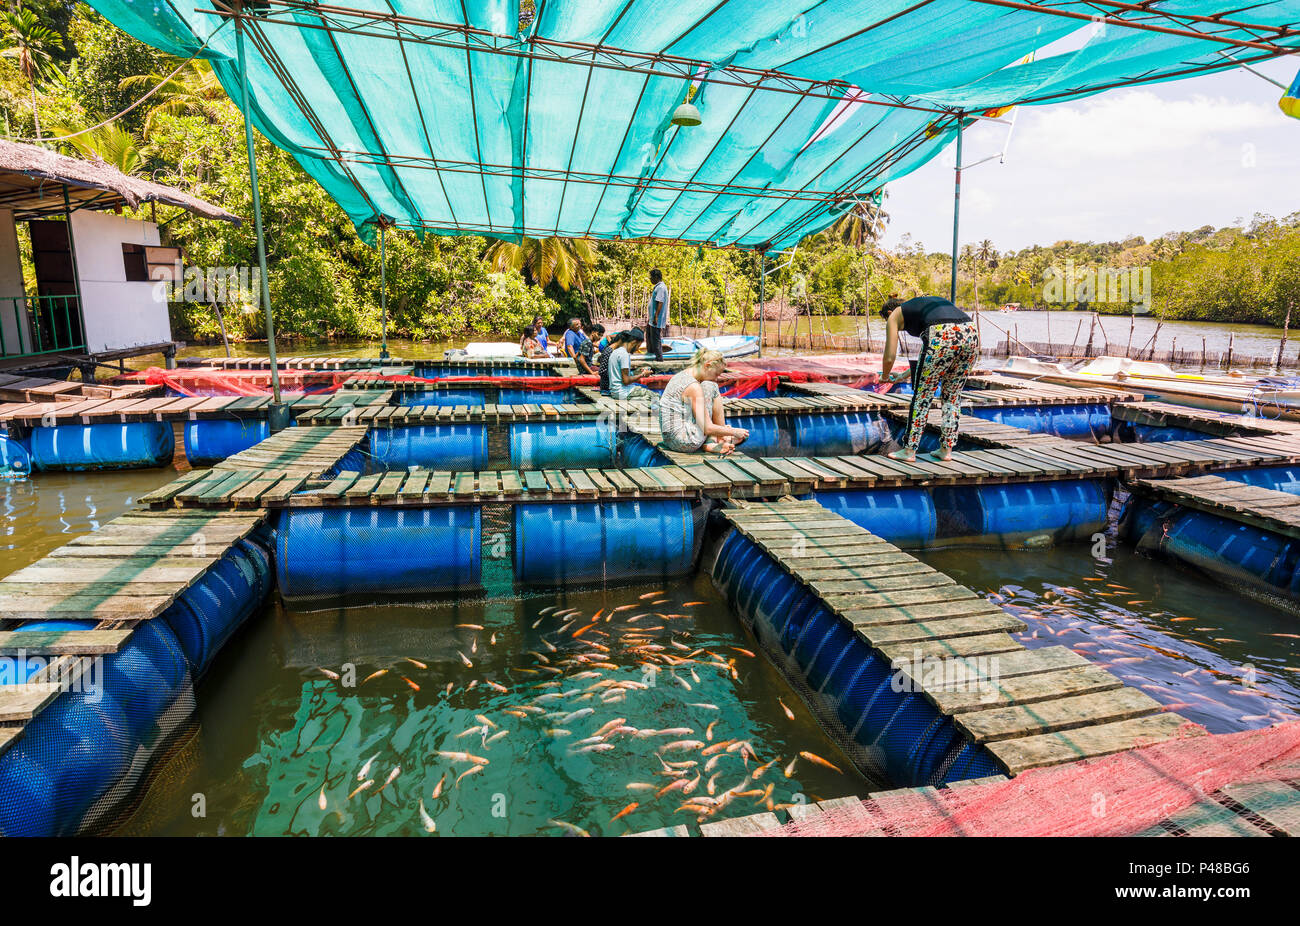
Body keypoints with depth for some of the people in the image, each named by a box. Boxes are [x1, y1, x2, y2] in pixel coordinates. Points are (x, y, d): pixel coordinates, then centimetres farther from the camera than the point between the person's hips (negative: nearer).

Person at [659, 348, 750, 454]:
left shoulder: (681, 375, 12)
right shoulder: (694, 387, -17)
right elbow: (707, 429, -20)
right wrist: (734, 432, -8)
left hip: (669, 439, 10)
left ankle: (711, 444, 8)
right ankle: (721, 440, 7)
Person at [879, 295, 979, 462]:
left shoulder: (894, 315, 22)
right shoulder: (926, 304, 39)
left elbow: (890, 357, 18)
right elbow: (932, 358, 40)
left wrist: (885, 376, 38)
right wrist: (905, 375, 48)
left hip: (942, 336, -6)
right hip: (971, 333, 6)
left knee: (922, 395, 6)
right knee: (952, 396, 18)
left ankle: (909, 450, 13)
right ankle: (946, 449, 22)